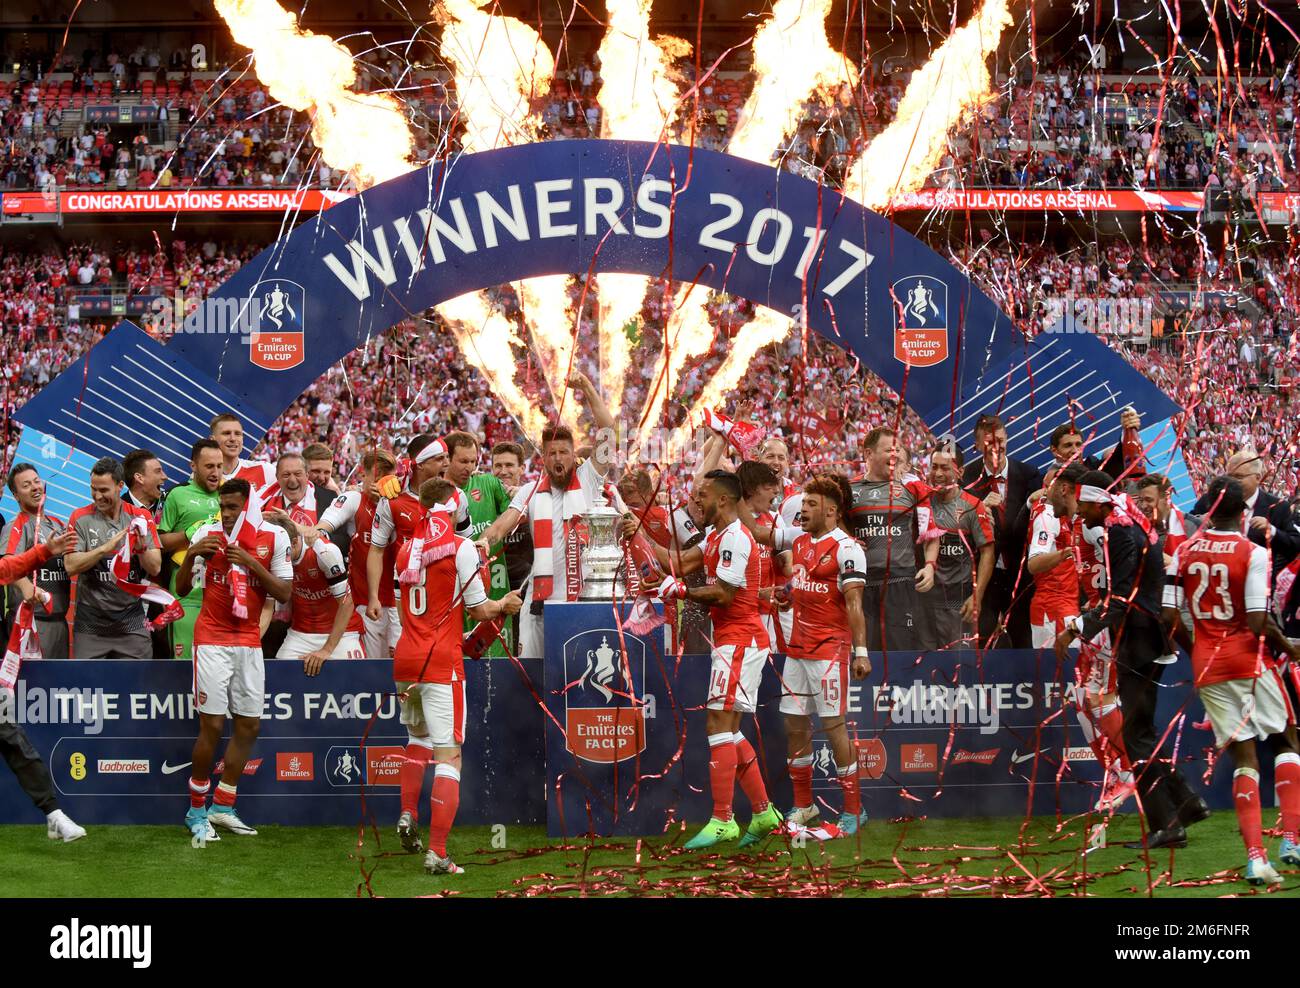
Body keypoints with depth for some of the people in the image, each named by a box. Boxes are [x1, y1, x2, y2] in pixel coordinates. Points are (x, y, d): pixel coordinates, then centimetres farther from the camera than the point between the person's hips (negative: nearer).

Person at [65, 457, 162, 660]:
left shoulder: (141, 517, 5)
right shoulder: (81, 518, 1)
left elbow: (155, 568, 1)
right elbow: (71, 566, -9)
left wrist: (142, 547, -19)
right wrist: (105, 548, -21)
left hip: (131, 621, 1)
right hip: (91, 623, -1)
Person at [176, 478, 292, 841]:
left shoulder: (274, 537, -1)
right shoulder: (208, 534, -5)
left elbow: (284, 594, -4)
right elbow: (182, 589, -3)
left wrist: (250, 563, -16)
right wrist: (190, 555, -20)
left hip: (249, 641, 4)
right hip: (212, 640, -3)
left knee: (249, 726, 6)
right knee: (212, 726, -7)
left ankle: (222, 808, 17)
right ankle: (196, 811, 5)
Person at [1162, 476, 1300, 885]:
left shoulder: (1183, 551, 1)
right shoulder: (1253, 553, -12)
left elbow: (1170, 616, 0)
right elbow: (1258, 622, -17)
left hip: (1207, 665, 4)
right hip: (1249, 660, -4)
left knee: (1243, 755, 6)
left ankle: (1255, 855, -5)